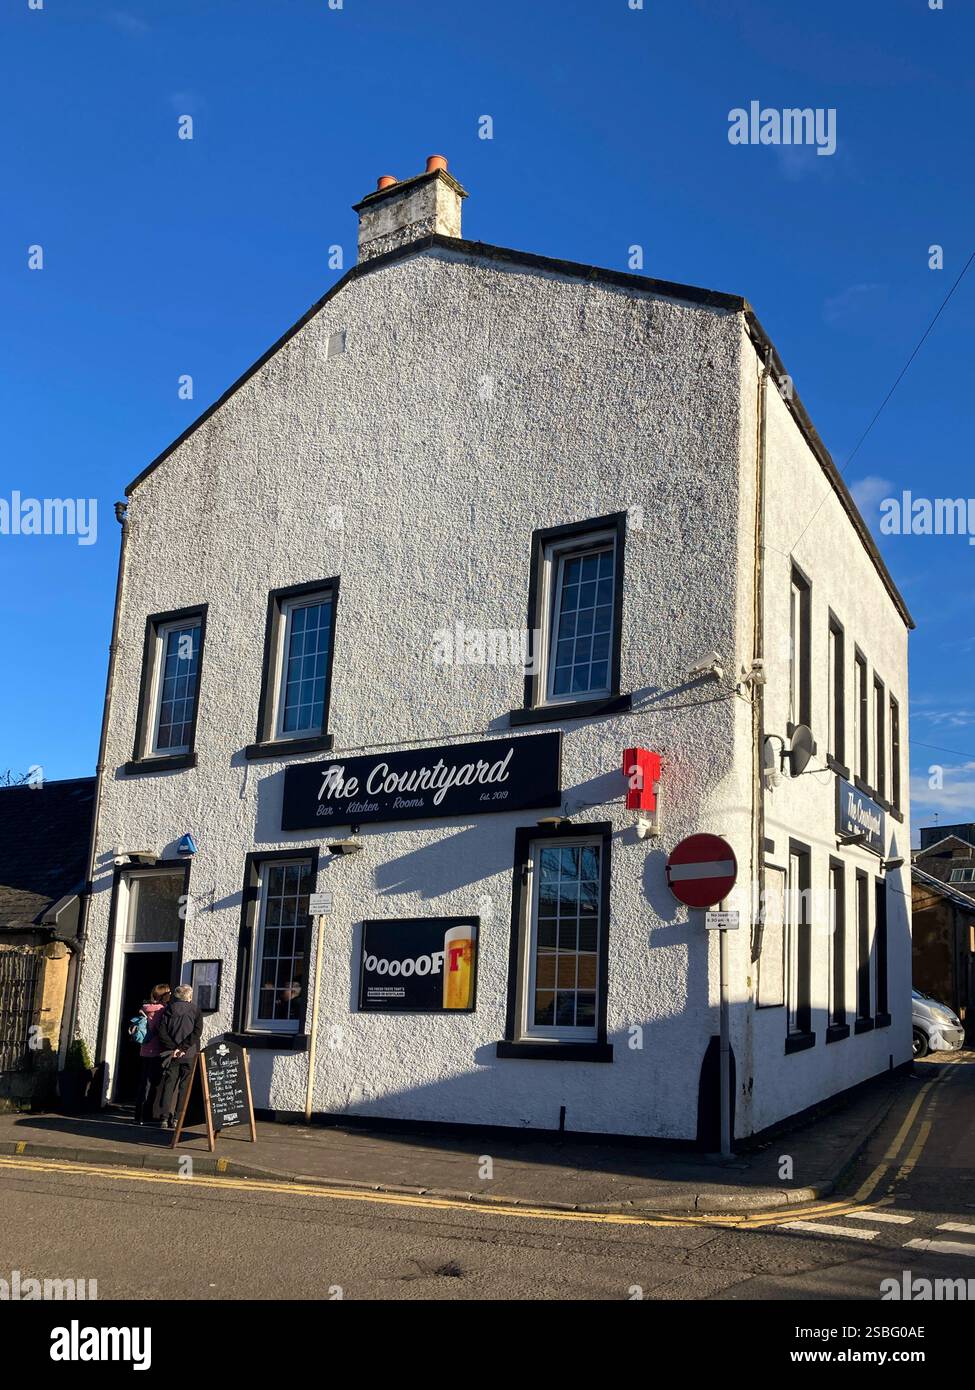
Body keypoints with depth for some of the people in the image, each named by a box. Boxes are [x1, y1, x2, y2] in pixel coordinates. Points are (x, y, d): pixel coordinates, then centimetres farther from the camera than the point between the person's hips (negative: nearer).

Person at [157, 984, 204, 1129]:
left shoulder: (167, 1010, 5)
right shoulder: (195, 1011, 1)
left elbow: (162, 1033, -5)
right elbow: (197, 1032, -11)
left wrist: (174, 1048, -4)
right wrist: (183, 1048, -10)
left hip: (171, 1054, 2)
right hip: (189, 1056, -2)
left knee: (168, 1085, 7)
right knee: (184, 1087, 3)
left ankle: (165, 1117, 4)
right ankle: (177, 1118, -1)